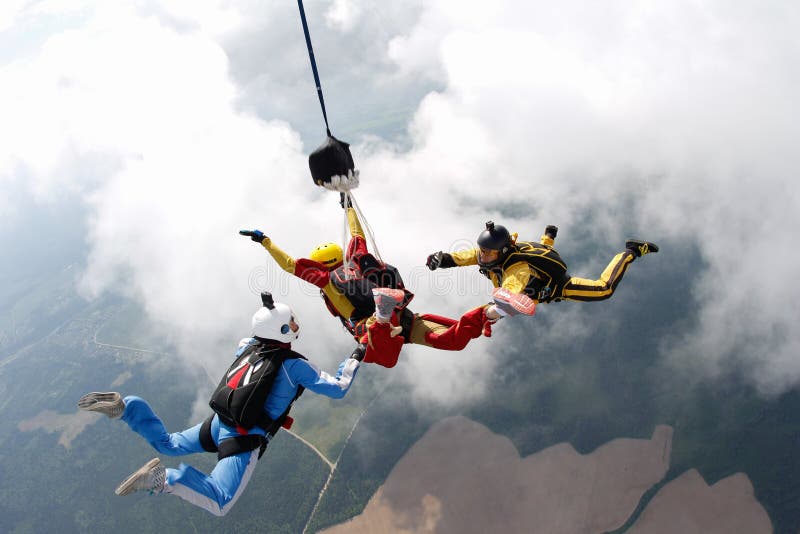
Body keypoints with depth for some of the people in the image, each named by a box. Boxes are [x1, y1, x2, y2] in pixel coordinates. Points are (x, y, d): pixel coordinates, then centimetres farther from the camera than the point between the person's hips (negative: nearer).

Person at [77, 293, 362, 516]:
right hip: (244, 439, -7)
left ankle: (124, 407, 2)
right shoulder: (295, 365, -12)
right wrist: (353, 360, 8)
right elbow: (338, 388, -7)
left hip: (219, 422, 7)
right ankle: (164, 478, -31)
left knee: (166, 444, 26)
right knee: (219, 505, -13)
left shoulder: (248, 346, 7)